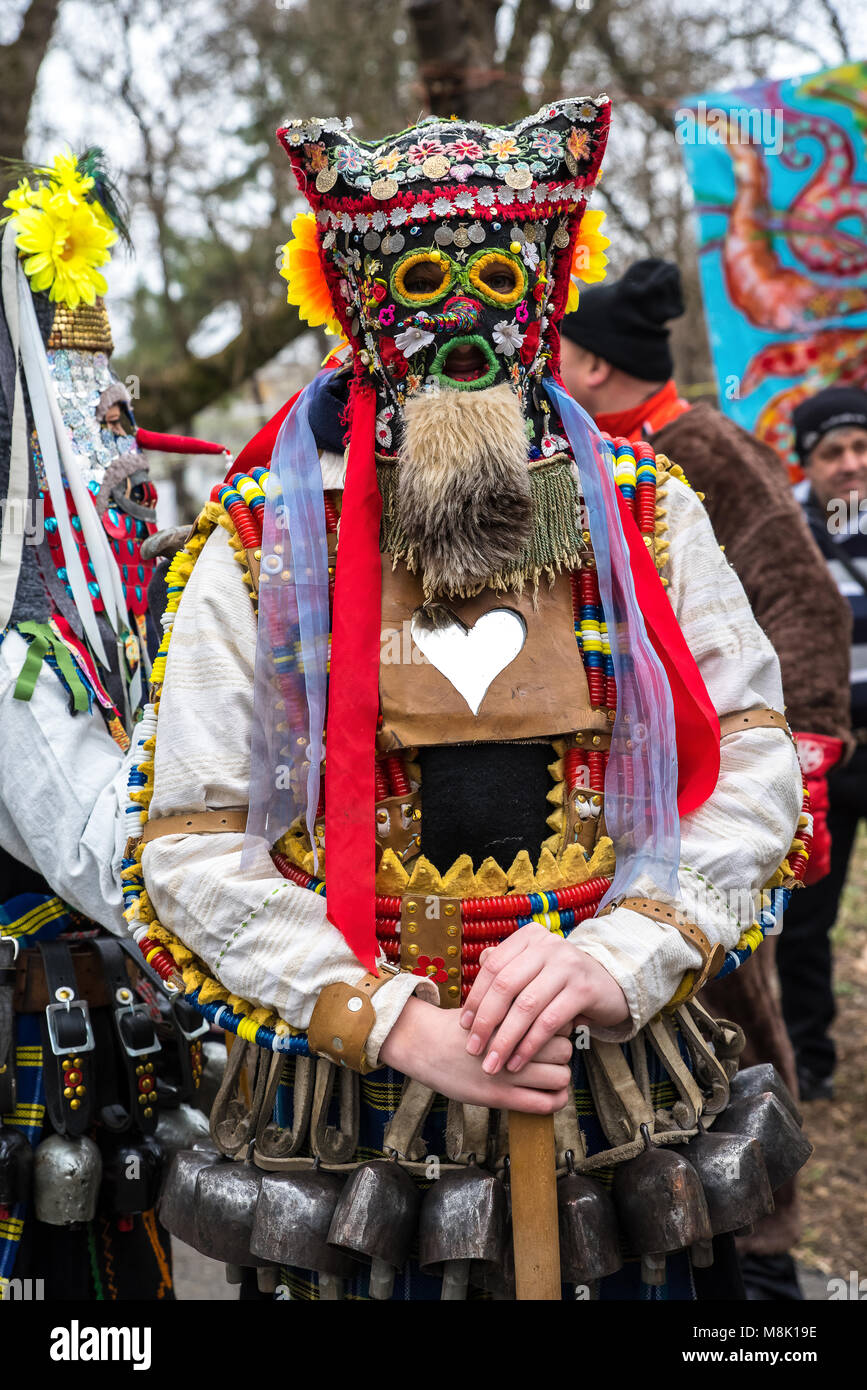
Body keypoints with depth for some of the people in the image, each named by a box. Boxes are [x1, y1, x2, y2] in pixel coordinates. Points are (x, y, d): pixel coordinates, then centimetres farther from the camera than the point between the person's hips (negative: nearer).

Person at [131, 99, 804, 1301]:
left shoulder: (646, 516, 2)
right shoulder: (258, 549, -4)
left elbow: (753, 763, -3)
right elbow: (193, 851, -8)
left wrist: (619, 965, -18)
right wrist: (405, 1029, -17)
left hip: (626, 1086, 2)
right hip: (365, 1098, -1)